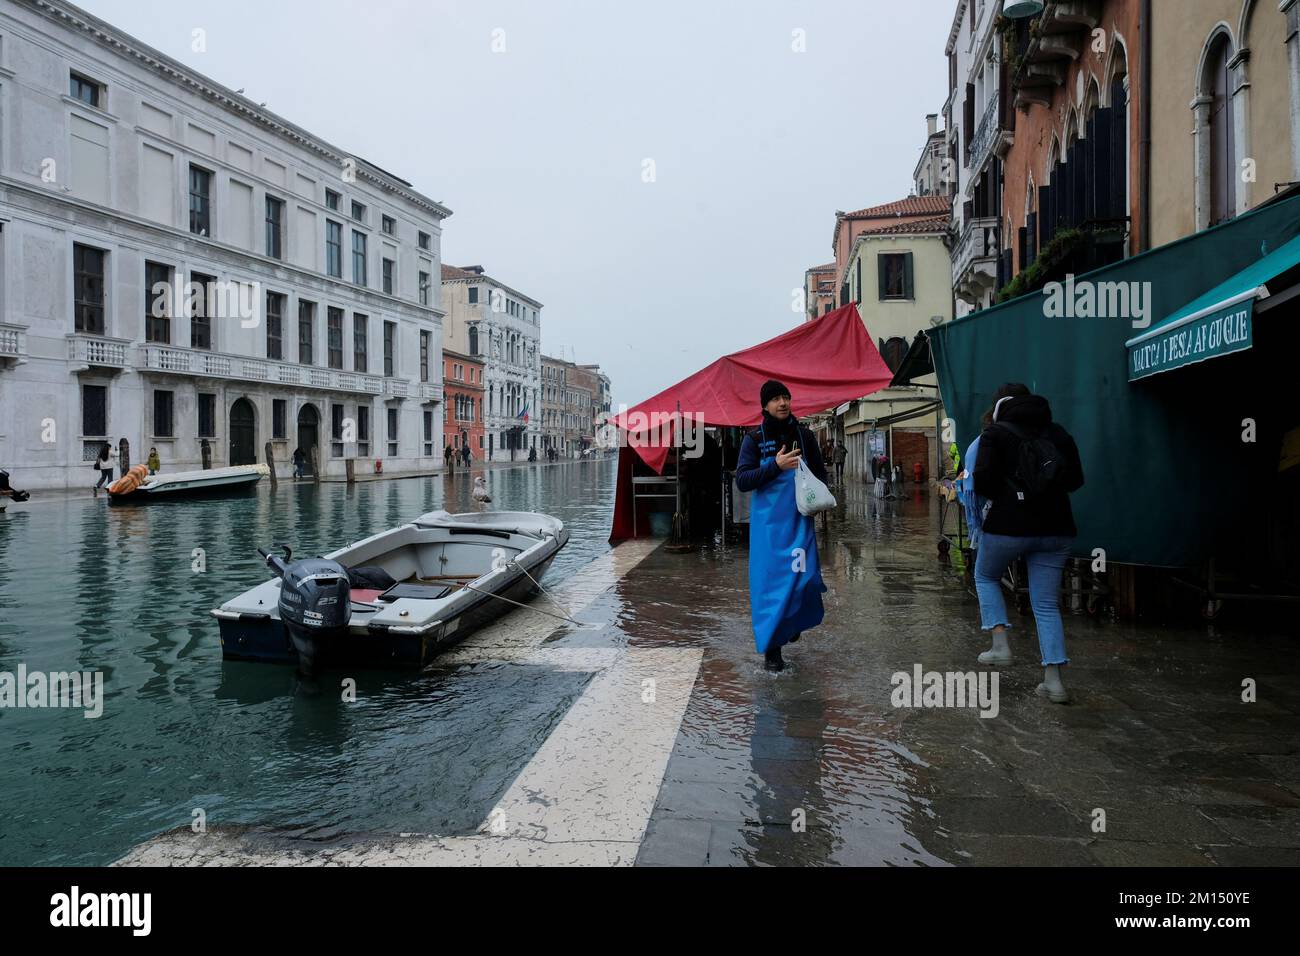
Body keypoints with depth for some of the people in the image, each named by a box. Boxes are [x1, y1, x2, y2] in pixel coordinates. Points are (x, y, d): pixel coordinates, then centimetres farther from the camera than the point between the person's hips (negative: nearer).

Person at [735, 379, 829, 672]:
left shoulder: (804, 435, 7)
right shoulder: (754, 439, -2)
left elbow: (820, 473, 17)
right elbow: (742, 480, -9)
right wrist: (776, 466, -20)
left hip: (799, 519, 2)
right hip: (767, 520, -2)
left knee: (805, 577, -1)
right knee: (769, 580, -2)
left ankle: (794, 622, 30)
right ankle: (771, 647, 6)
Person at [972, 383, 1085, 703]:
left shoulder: (995, 433, -4)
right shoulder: (1058, 433, 10)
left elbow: (983, 481, -13)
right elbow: (1076, 479, 13)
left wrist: (1000, 496, 7)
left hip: (1008, 526, -4)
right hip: (1056, 529, 4)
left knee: (986, 577, 23)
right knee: (1047, 605, 9)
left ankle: (1000, 643, 8)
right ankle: (1053, 680, 4)